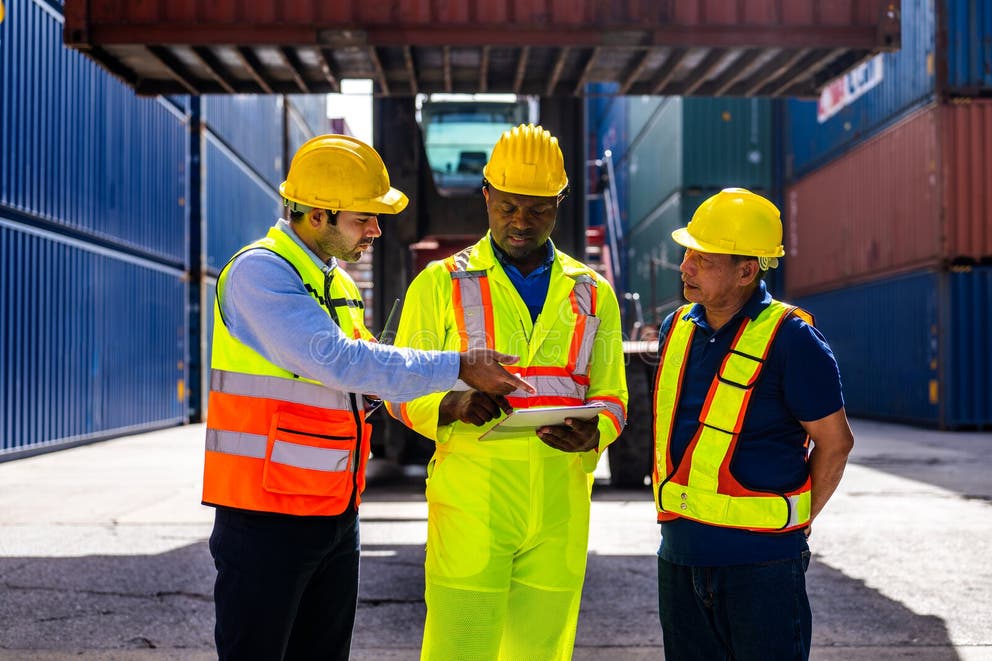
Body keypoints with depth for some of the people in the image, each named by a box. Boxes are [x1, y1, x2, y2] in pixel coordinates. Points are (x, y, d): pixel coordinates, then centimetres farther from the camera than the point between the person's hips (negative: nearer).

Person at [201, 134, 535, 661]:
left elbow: (371, 374, 20)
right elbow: (337, 362, -24)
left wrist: (459, 401, 4)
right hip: (267, 514, -8)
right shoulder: (260, 271, -14)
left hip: (336, 514, 8)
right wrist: (459, 367, -21)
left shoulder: (338, 283, 15)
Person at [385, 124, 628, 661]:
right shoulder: (440, 284, 6)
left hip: (559, 506, 3)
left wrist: (593, 431, -10)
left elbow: (611, 396, 14)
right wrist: (451, 406, -17)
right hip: (470, 501, -2)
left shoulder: (592, 293, 14)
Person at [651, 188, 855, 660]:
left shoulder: (790, 340, -12)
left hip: (761, 562, -6)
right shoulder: (677, 328, 8)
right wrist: (675, 505, 14)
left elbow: (835, 441, -6)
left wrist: (795, 523, -2)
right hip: (679, 554, 6)